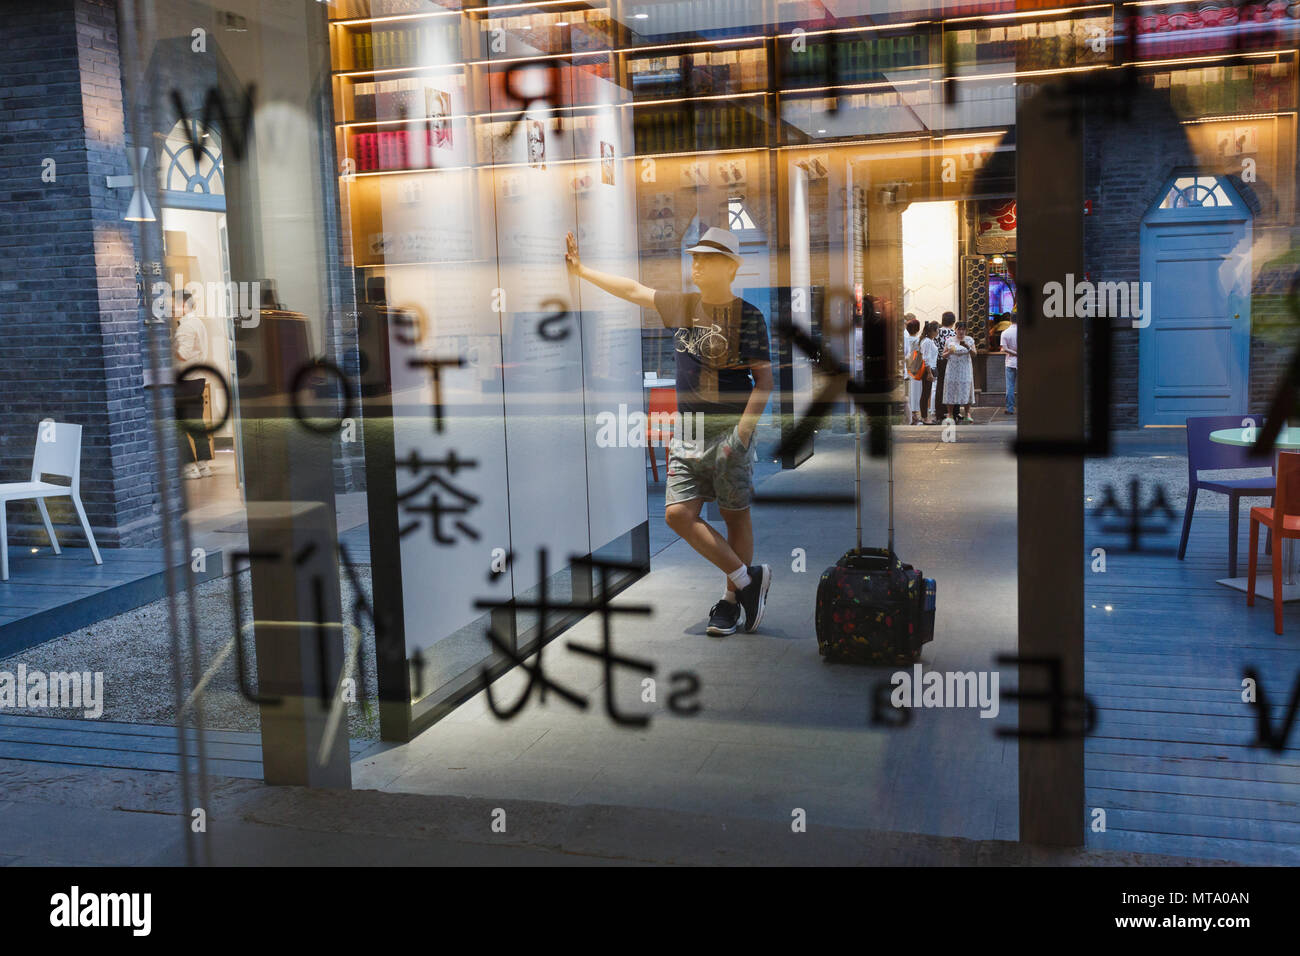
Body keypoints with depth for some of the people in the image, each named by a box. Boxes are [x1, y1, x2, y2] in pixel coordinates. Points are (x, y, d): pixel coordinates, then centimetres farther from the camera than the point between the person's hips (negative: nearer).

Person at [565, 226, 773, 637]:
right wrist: (581, 270, 27)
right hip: (687, 431, 5)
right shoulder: (681, 306, 11)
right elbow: (633, 290, 22)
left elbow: (764, 378, -8)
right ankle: (747, 578, 5)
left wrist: (743, 433, -17)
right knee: (679, 514, -4)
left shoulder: (747, 316, -5)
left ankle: (732, 600, 15)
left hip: (728, 429, -5)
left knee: (735, 514, 3)